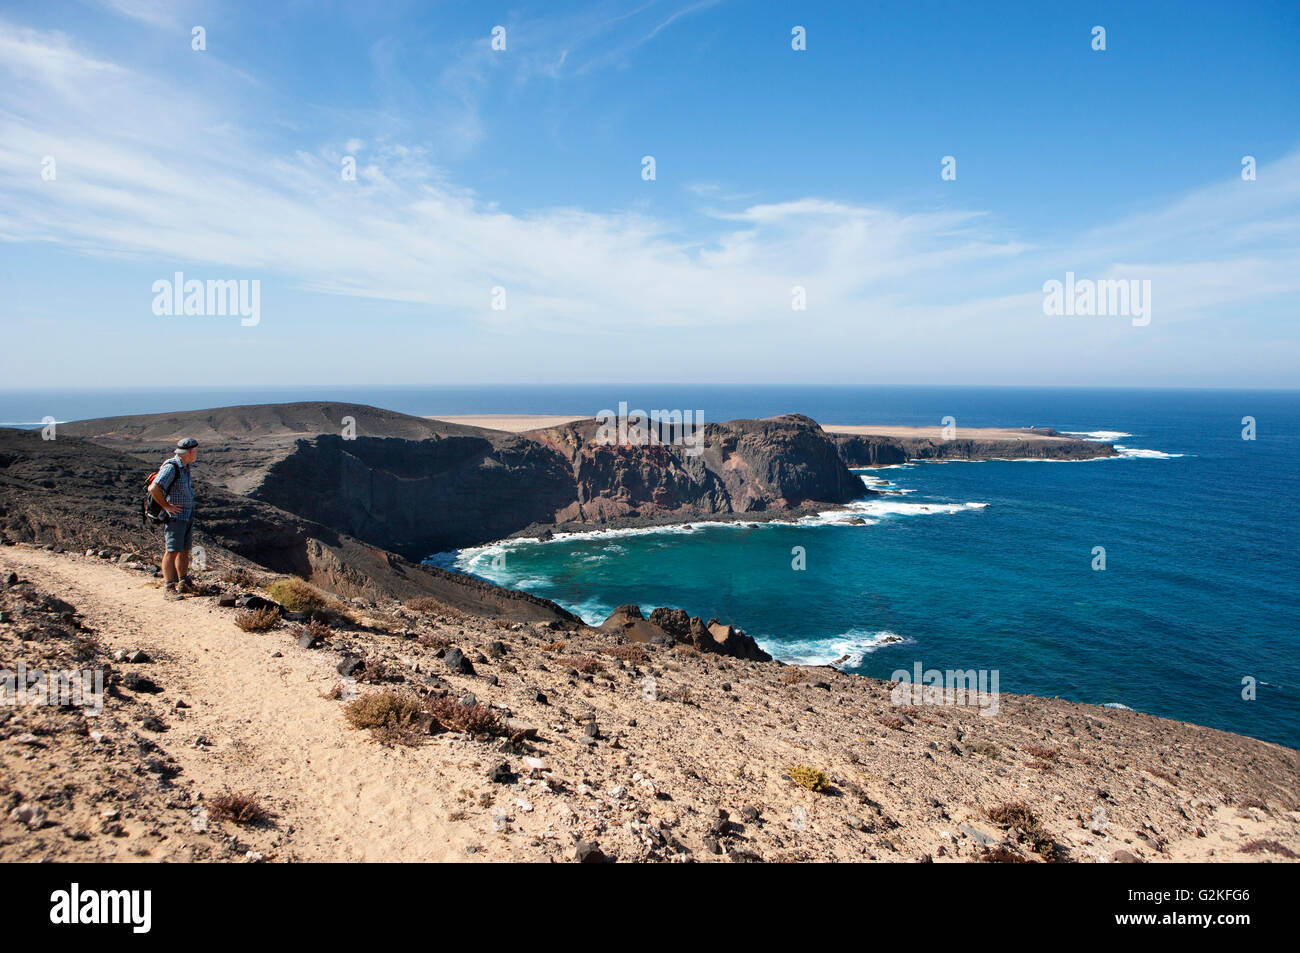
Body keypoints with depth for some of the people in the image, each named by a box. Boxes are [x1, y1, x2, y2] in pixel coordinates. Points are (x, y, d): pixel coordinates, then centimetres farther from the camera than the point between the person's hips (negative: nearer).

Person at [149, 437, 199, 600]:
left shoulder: (185, 467, 13)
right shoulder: (171, 467, -17)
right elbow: (154, 488, -26)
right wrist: (167, 506, -19)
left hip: (188, 516, 9)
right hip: (175, 516, -9)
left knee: (184, 550, 14)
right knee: (172, 551, -8)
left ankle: (184, 583, 24)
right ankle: (168, 588, -6)